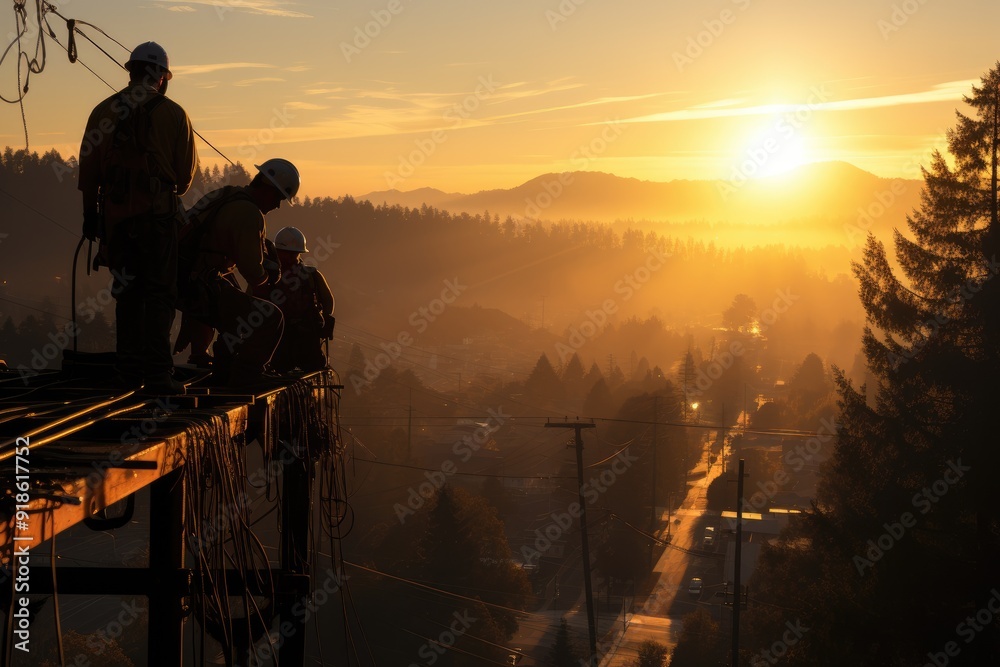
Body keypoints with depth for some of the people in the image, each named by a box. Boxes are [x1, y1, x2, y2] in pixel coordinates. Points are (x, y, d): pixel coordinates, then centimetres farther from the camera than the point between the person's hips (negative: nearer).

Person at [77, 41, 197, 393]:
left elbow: (88, 167, 7)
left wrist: (89, 211, 15)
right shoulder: (173, 114, -2)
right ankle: (157, 373, -7)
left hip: (115, 213, 3)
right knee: (159, 292, -1)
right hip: (158, 211, -3)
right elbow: (186, 170, 3)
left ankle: (129, 368, 16)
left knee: (128, 291, 14)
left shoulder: (104, 111, 6)